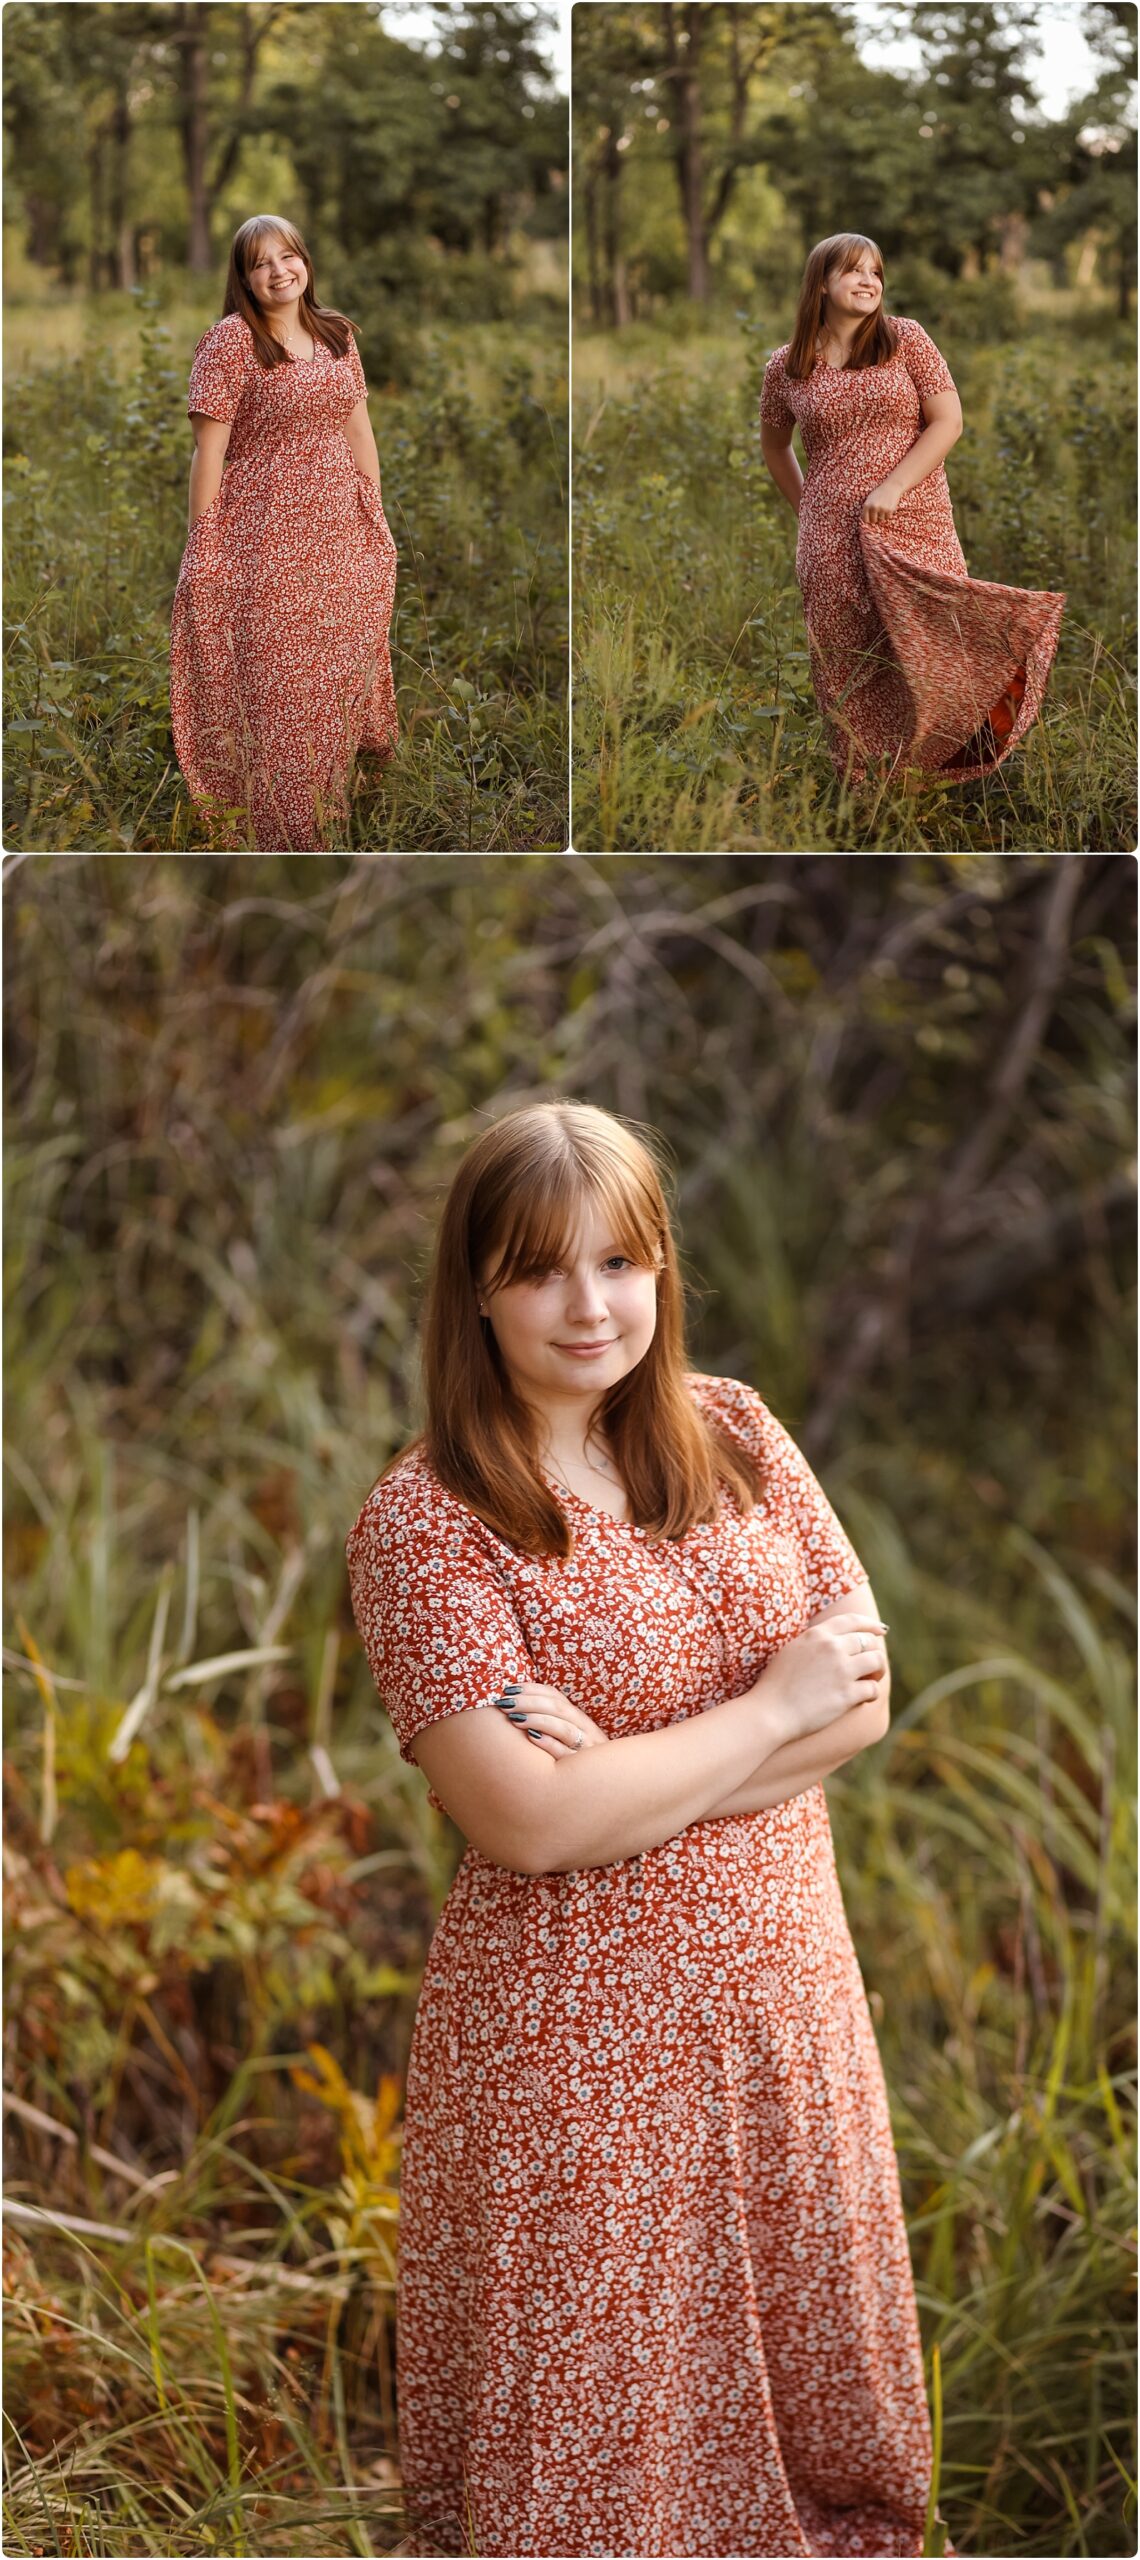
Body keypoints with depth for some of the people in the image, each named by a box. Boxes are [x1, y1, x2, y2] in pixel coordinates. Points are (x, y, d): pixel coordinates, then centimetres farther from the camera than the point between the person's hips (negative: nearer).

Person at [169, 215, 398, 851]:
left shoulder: (336, 333, 9)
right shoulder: (231, 339, -8)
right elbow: (209, 448, -10)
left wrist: (377, 518, 13)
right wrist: (202, 551, -11)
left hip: (340, 535, 5)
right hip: (265, 537, -5)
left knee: (338, 679, 10)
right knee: (275, 686, -2)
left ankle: (331, 827, 24)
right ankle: (281, 834, 8)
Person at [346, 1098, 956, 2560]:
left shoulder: (734, 1436, 3)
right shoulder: (424, 1519, -13)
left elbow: (864, 1691, -1)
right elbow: (528, 1819, -20)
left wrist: (626, 1771, -15)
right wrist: (770, 1710, -13)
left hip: (782, 1989, 5)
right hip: (572, 2028, -5)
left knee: (811, 2389, 17)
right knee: (593, 2442, 7)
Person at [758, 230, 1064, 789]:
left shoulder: (906, 340, 3)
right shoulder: (786, 367, 7)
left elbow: (947, 421, -3)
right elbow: (773, 445, 24)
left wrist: (892, 487, -13)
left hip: (914, 530, -1)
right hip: (833, 544, 1)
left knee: (931, 653, -10)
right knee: (849, 676, -1)